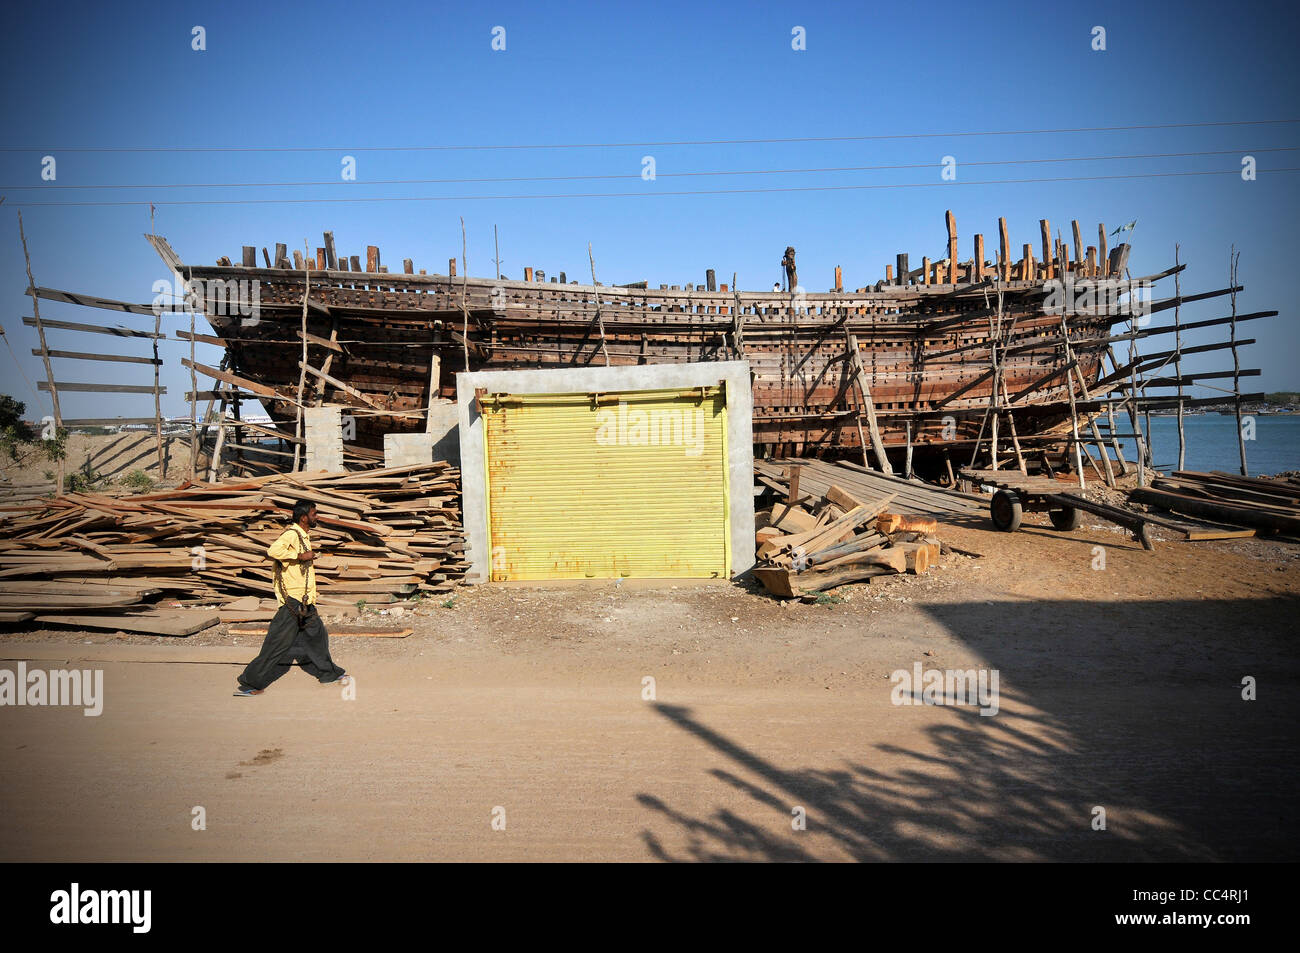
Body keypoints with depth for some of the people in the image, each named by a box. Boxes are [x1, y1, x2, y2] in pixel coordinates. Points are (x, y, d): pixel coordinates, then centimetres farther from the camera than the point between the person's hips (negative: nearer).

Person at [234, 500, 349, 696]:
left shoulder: (303, 535, 14)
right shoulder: (291, 534, -16)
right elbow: (273, 550, -33)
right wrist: (300, 556, -27)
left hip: (304, 600, 10)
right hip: (293, 600, -10)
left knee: (316, 635, 16)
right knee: (279, 643, -4)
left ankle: (329, 674, 28)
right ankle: (250, 683, 6)